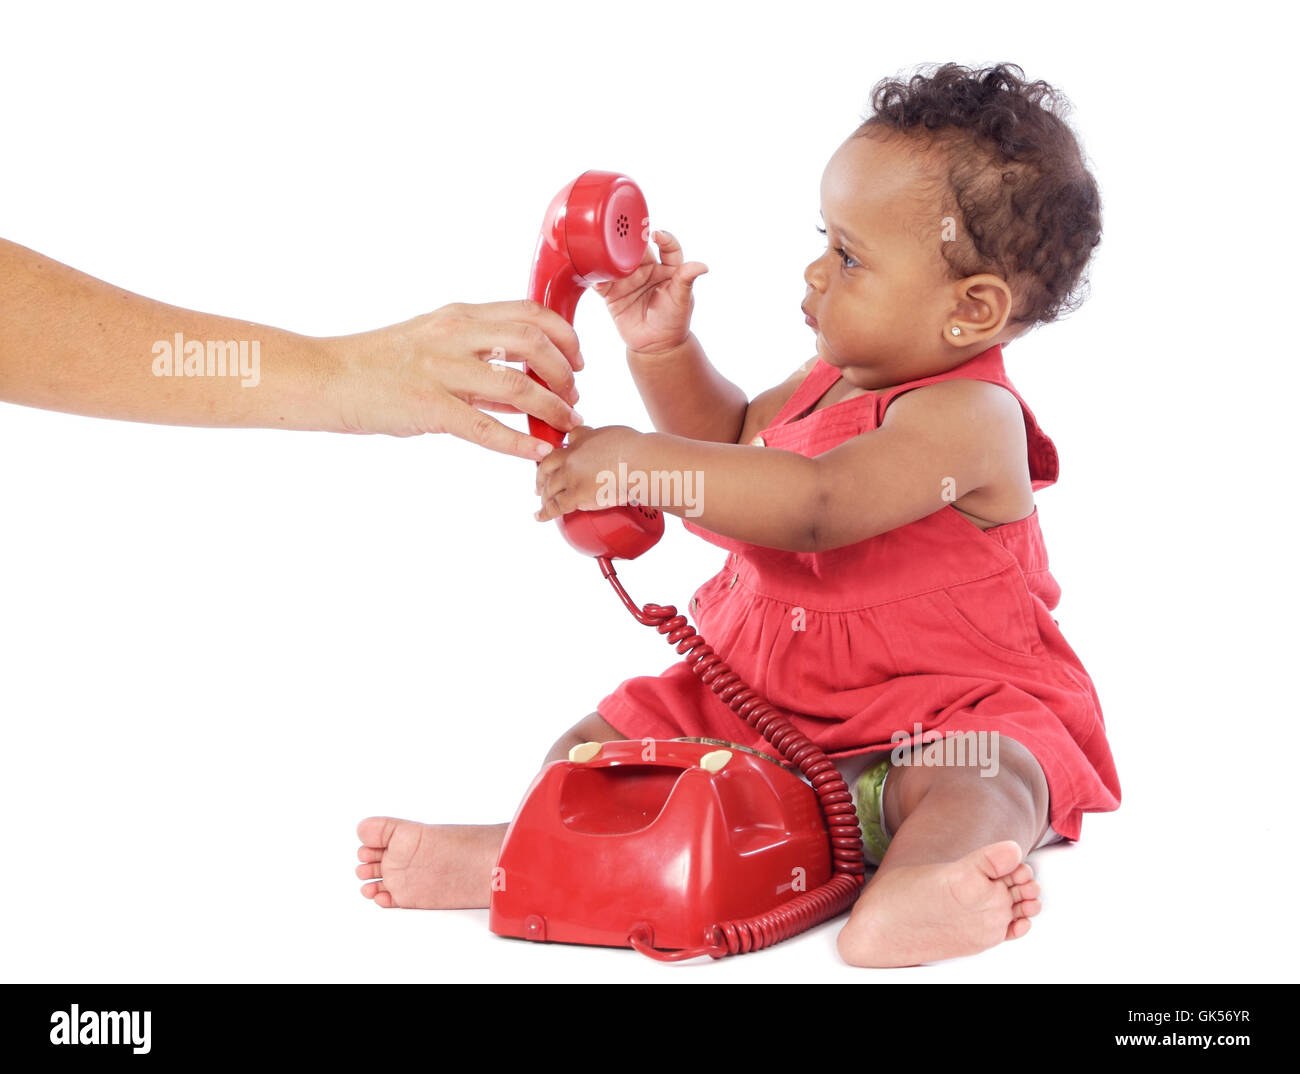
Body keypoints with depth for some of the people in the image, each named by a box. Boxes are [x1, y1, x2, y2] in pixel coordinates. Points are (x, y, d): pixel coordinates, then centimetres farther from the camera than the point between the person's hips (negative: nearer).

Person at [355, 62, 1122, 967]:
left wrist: (640, 462, -37)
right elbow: (731, 437, 27)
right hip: (758, 695, 9)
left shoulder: (969, 418, -21)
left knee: (981, 774, -39)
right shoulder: (833, 380, 9)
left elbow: (813, 504, -35)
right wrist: (665, 348, 10)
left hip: (934, 712, -8)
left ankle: (901, 903, -65)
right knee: (616, 732, -1)